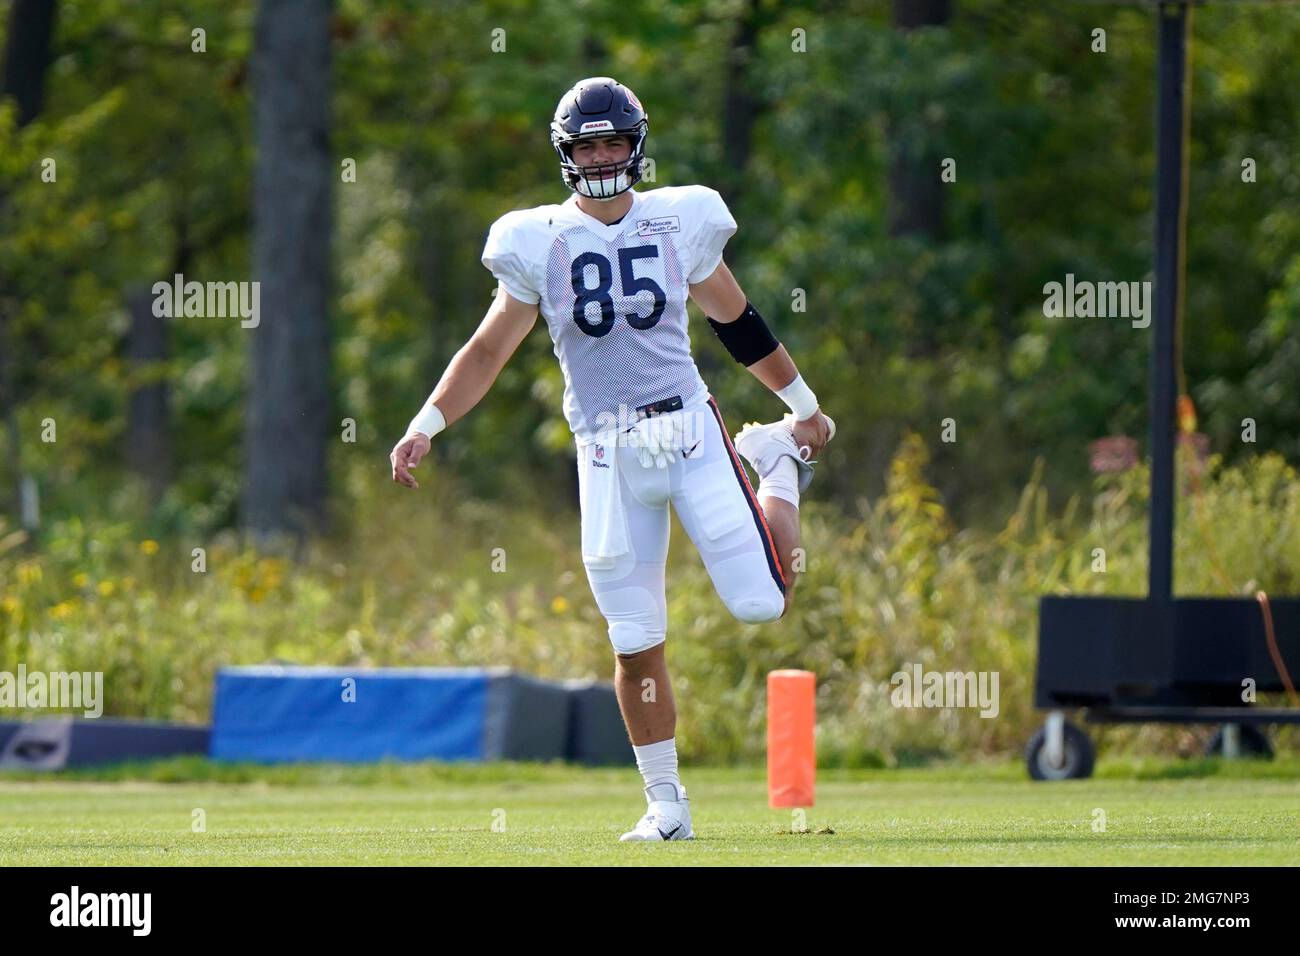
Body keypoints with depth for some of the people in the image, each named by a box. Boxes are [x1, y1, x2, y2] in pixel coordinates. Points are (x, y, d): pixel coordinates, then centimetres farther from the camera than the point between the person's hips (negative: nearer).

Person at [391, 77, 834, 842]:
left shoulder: (681, 221, 2)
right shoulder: (538, 243, 2)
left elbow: (737, 322, 15)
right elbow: (488, 353, 6)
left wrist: (806, 403, 23)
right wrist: (426, 427, -5)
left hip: (691, 431, 0)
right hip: (609, 456, 0)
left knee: (761, 603, -7)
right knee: (637, 645, 0)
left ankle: (779, 465, 22)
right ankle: (666, 804, 14)